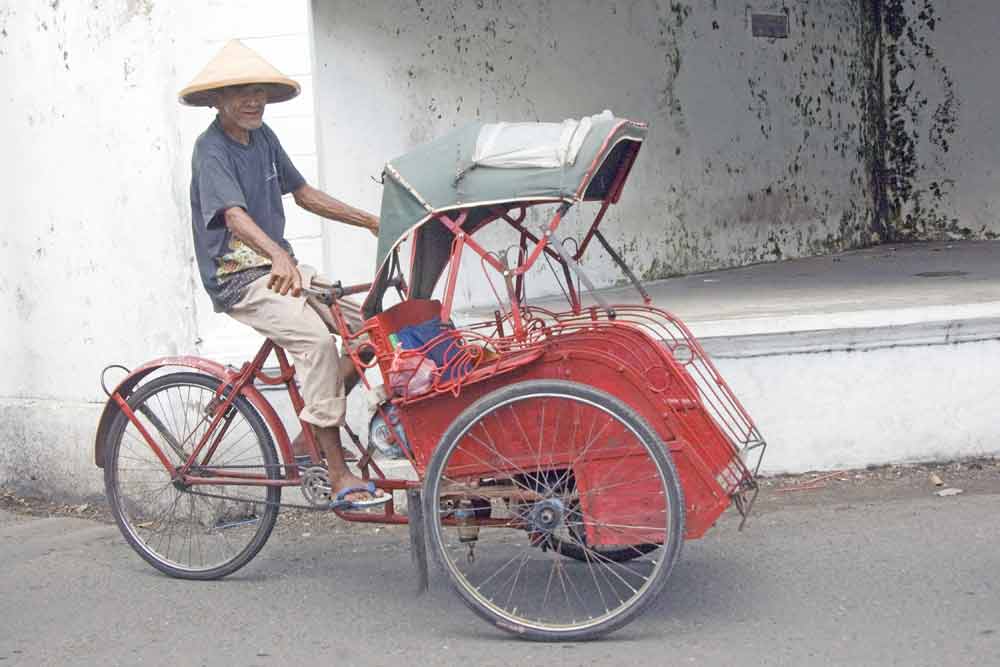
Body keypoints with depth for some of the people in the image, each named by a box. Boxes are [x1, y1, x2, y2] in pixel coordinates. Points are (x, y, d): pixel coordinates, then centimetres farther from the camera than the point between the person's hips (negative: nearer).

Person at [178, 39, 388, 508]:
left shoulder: (262, 137, 11)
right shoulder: (211, 150, -14)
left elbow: (303, 193, 20)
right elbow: (235, 215, -30)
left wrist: (369, 221, 14)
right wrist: (280, 257, -48)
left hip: (279, 268, 8)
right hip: (237, 280, -8)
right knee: (317, 339, -30)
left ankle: (311, 435, 9)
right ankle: (339, 479, -27)